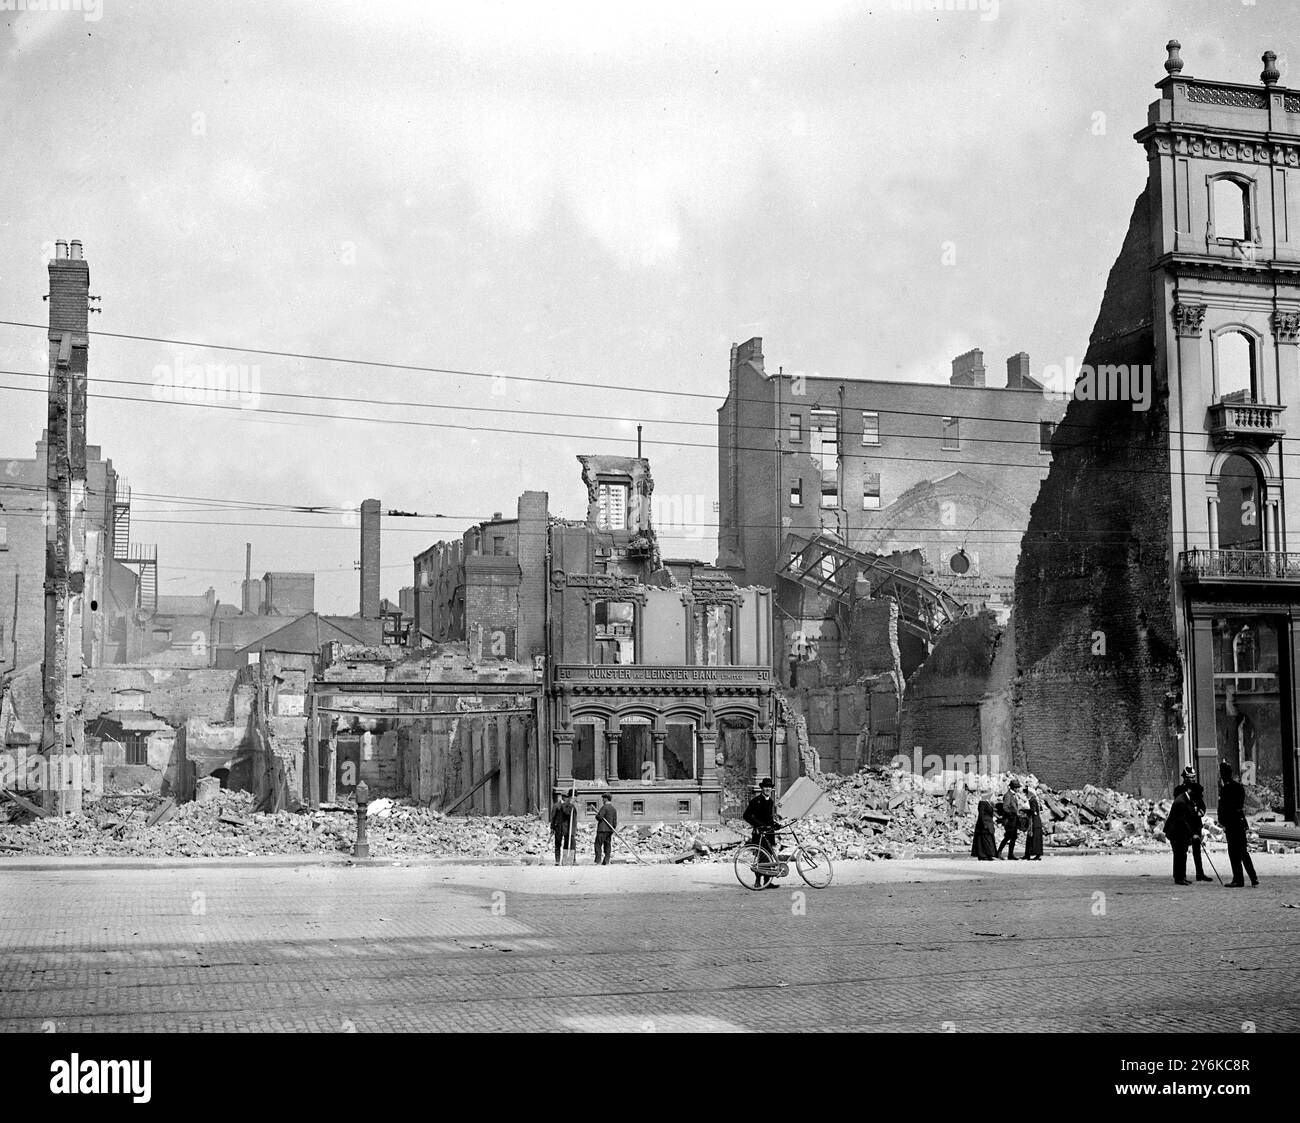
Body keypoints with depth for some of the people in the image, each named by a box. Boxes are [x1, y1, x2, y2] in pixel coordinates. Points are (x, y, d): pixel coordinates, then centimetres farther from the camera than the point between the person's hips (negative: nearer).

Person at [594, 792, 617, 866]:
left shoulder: (604, 807, -11)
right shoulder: (614, 809, 13)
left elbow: (599, 817, -20)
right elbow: (615, 821, 13)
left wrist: (597, 815, 2)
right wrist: (613, 831, 19)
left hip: (602, 829, -7)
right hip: (610, 830, 7)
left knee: (598, 845, -3)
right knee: (607, 846, 8)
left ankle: (598, 861, -10)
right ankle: (606, 862, 6)